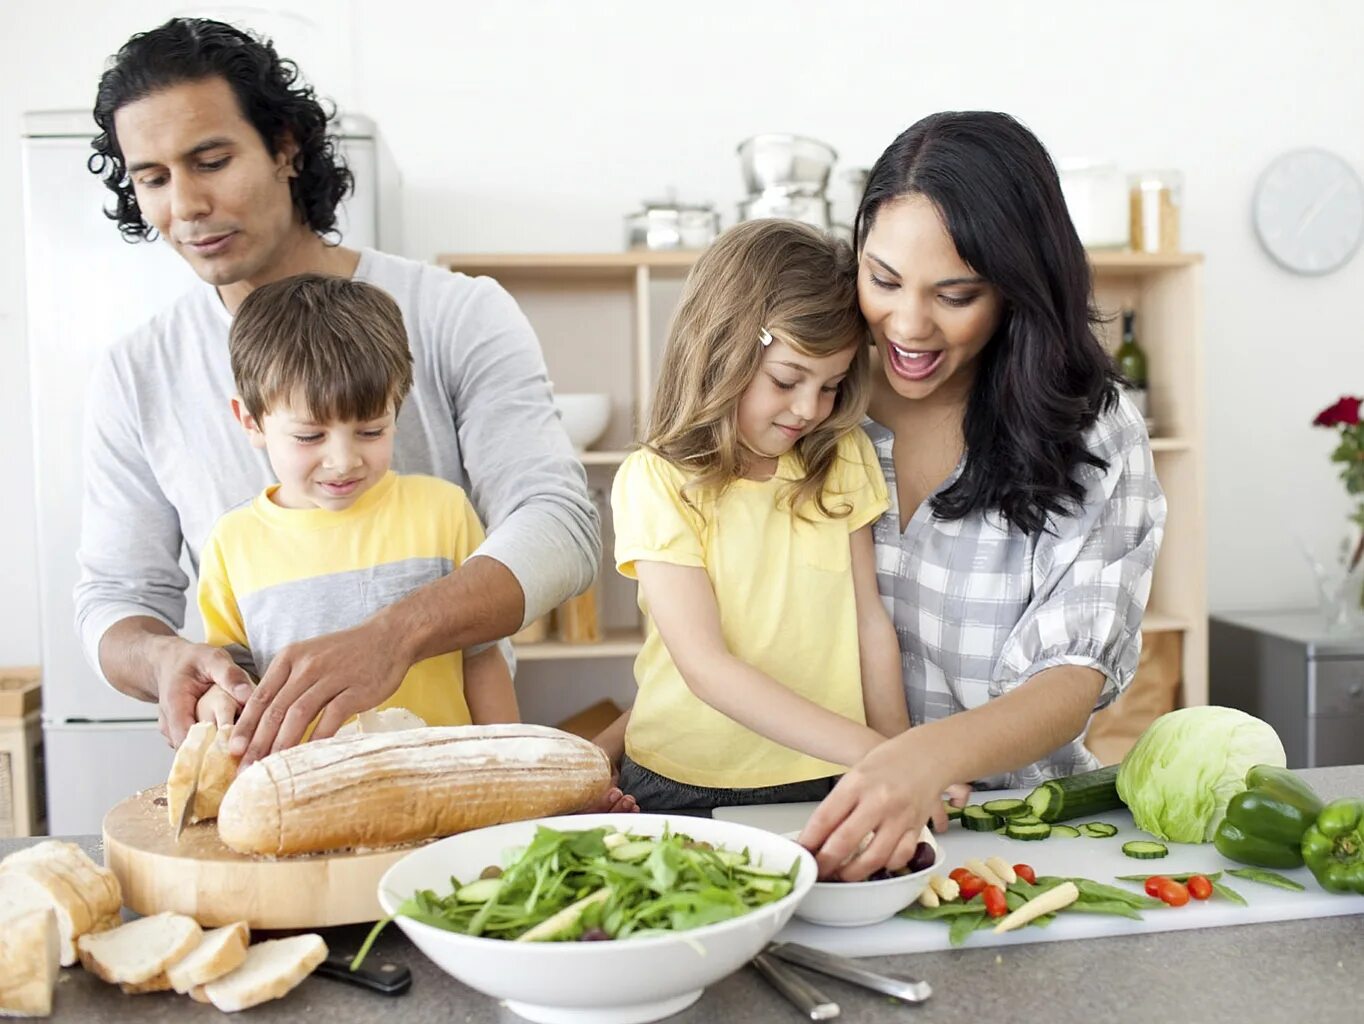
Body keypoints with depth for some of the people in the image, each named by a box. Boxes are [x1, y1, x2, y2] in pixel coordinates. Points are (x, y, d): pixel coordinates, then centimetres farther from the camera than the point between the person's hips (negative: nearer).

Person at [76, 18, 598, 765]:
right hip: (258, 783, 3)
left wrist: (391, 635, -33)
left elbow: (560, 529, -15)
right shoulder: (135, 378, 6)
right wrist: (162, 659, -17)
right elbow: (116, 597, 8)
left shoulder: (458, 316, -5)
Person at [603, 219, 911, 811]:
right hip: (686, 787, -3)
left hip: (829, 783, 3)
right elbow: (706, 668, -14)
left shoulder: (843, 461, 7)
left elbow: (870, 622, 8)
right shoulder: (655, 481, -8)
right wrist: (870, 751, -20)